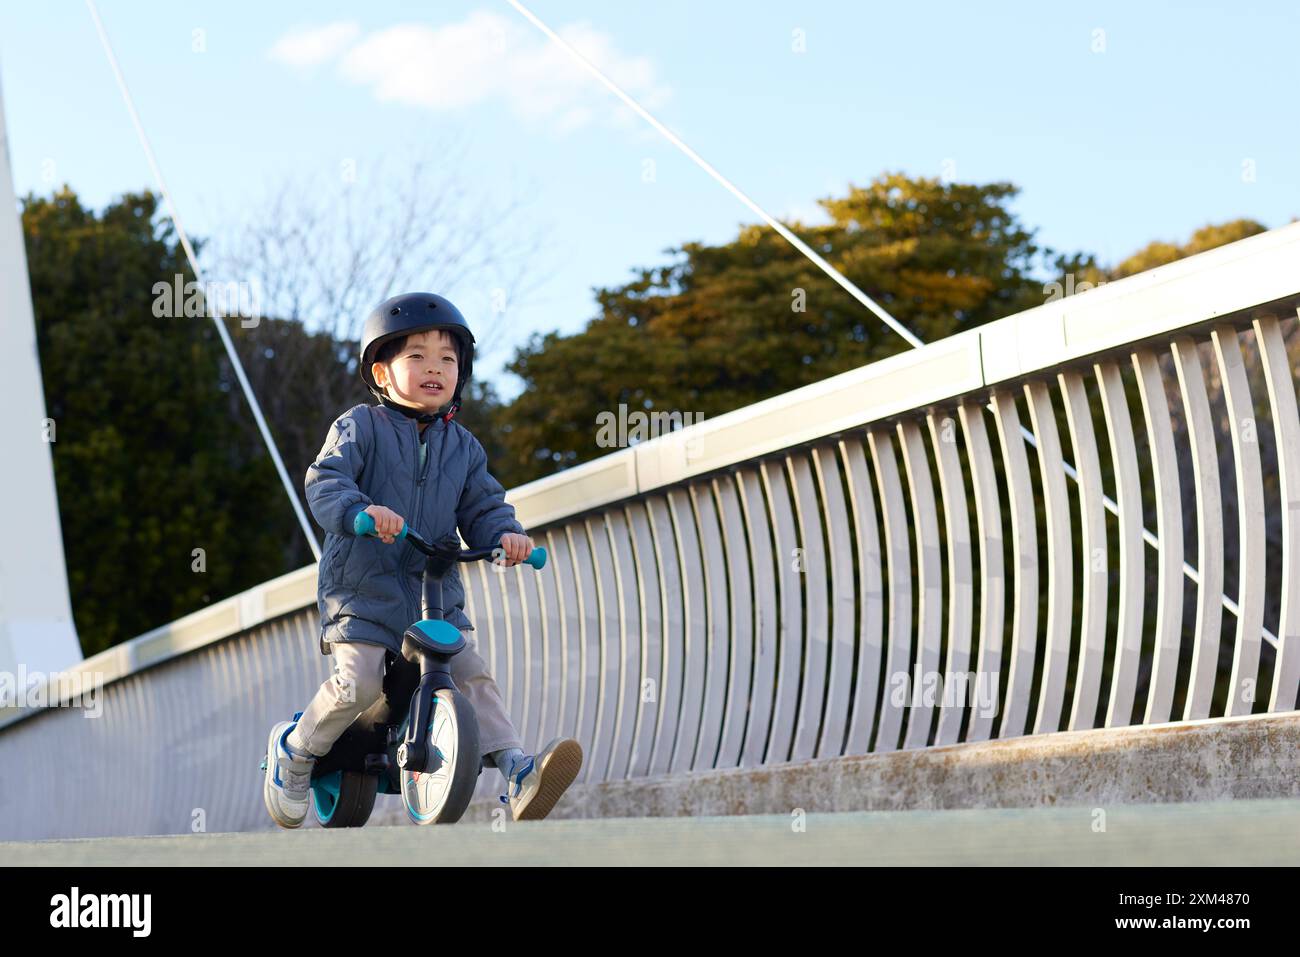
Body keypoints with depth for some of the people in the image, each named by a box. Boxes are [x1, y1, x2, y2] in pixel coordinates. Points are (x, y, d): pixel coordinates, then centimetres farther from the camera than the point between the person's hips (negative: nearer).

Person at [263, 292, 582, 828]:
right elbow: (324, 482, -16)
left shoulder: (462, 446, 13)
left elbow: (483, 506, 11)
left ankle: (517, 773, -19)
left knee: (472, 675, -12)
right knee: (358, 682, -19)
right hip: (362, 589, -4)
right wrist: (362, 511, -38)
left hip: (435, 593, 4)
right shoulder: (360, 428, -2)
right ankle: (294, 751, 6)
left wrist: (505, 534, -14)